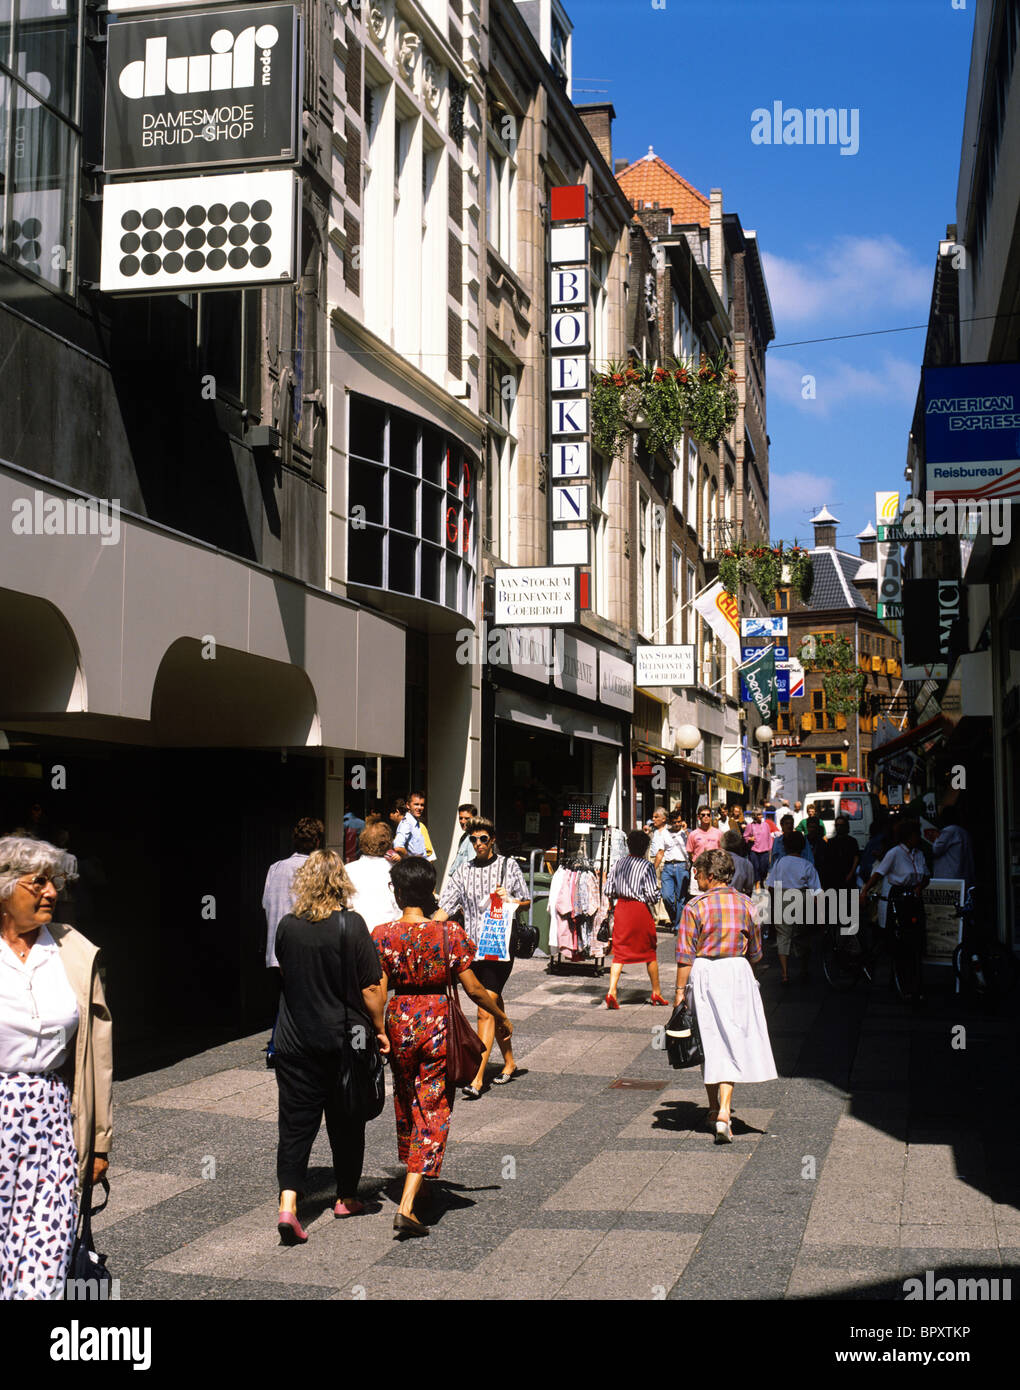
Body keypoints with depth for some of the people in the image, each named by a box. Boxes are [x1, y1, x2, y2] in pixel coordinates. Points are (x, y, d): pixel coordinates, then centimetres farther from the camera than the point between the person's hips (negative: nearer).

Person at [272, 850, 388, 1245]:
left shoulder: (287, 926, -2)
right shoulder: (350, 925, -13)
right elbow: (370, 988, -11)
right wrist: (379, 1030, 0)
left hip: (295, 1040, 2)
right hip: (345, 1039, -2)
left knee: (295, 1122, 4)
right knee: (346, 1120, 14)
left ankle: (288, 1204, -10)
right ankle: (346, 1197, 27)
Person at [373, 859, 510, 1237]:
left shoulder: (384, 935, -7)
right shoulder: (450, 933, -8)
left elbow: (379, 990, -8)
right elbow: (473, 988, -5)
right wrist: (501, 1018, 9)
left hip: (399, 1020, 2)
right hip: (438, 1021, -2)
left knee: (406, 1103, 24)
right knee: (433, 1110, 3)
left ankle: (412, 1175, 41)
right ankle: (407, 1205, -8)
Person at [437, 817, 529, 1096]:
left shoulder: (508, 866, 3)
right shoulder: (464, 872, 11)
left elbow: (526, 902, 10)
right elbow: (445, 908, 5)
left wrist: (509, 899, -10)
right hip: (473, 946, 4)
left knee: (486, 1012, -11)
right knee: (495, 1008, 16)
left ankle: (477, 1078, -14)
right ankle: (509, 1062, 32)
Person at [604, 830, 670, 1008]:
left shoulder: (618, 864, 3)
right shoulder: (646, 866, -11)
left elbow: (608, 891, 5)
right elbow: (652, 894, -14)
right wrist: (653, 903, 7)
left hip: (621, 908, 4)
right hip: (641, 910, -4)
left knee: (619, 952, 5)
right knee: (650, 951, 12)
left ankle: (611, 992, -11)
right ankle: (656, 993, 23)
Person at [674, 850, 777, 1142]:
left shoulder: (695, 907, -9)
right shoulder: (745, 904, 2)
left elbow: (685, 955, -10)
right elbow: (755, 952, 10)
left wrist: (680, 991, -5)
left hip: (704, 975, -2)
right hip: (738, 974, 2)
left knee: (708, 1042, 13)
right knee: (731, 1041, 4)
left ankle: (714, 1109, 25)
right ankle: (724, 1112, -11)